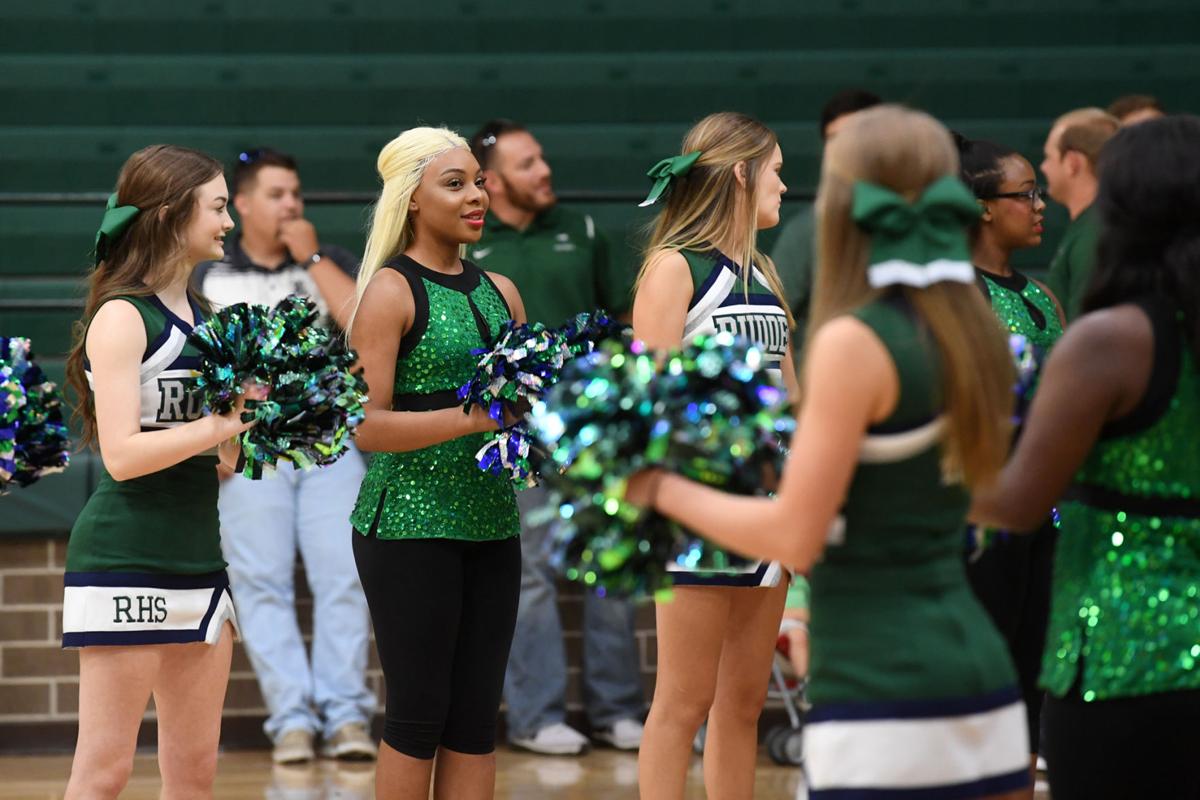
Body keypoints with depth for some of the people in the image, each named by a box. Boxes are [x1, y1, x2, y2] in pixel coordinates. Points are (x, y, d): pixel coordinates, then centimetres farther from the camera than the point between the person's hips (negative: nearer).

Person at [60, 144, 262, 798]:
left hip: (198, 559, 8)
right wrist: (221, 423, -21)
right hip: (125, 564, -8)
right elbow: (121, 454, -19)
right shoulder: (122, 317, -9)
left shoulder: (201, 316, 14)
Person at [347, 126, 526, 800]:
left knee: (477, 717, 6)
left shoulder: (499, 291, 13)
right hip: (409, 525, -6)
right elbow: (367, 426, -14)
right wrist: (472, 419, -23)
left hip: (491, 526, 6)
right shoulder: (393, 290, -6)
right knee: (419, 714, -2)